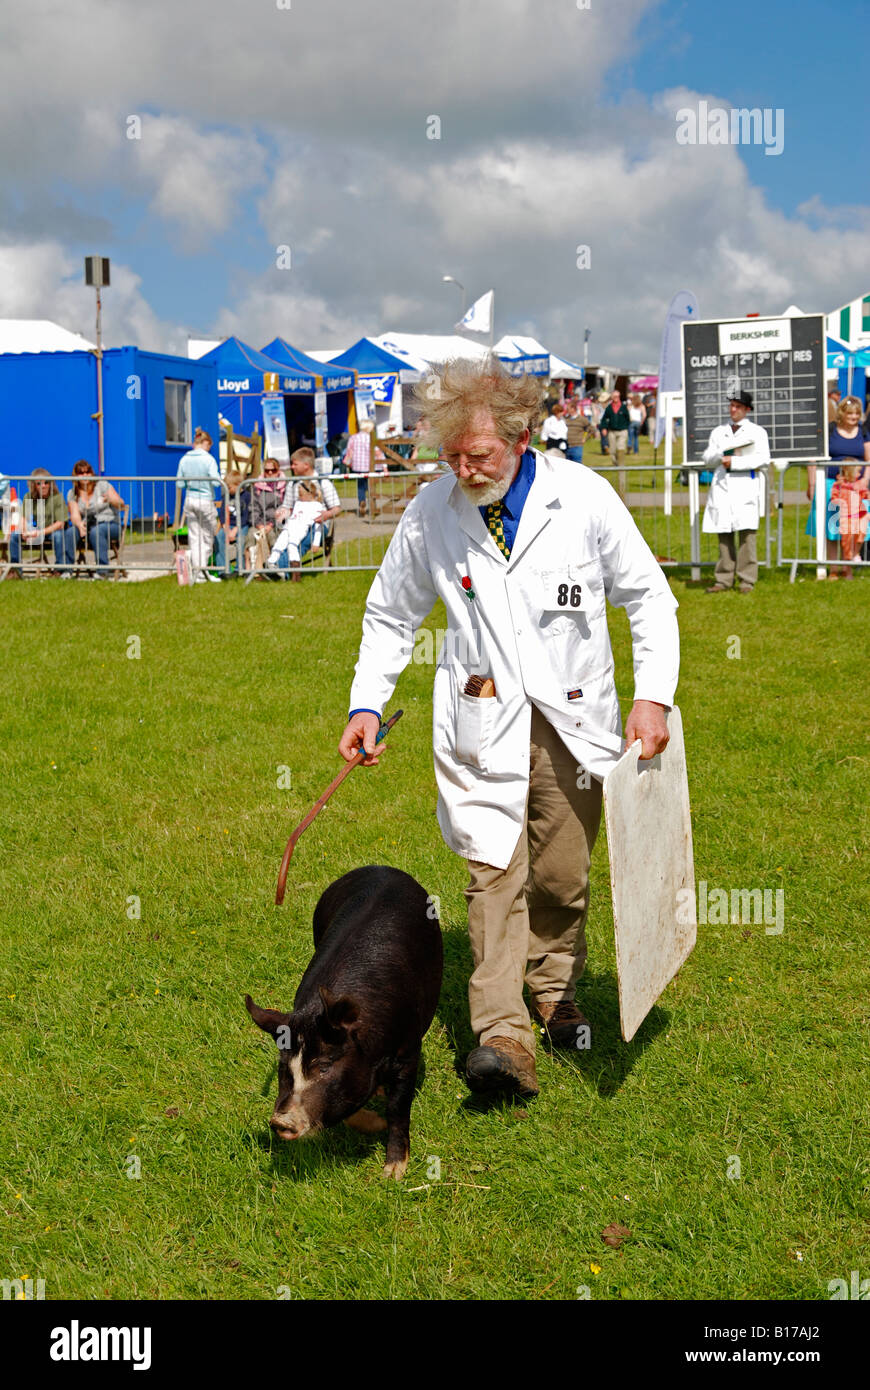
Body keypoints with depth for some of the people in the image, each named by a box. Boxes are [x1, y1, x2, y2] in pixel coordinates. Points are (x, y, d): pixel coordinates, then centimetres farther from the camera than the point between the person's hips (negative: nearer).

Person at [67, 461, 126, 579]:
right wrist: (80, 525, -28)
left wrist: (110, 499, -23)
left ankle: (102, 570, -41)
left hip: (110, 524, -2)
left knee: (96, 531, -38)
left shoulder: (103, 485, 5)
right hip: (87, 526, 2)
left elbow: (121, 506, 0)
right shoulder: (72, 494, 10)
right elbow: (75, 515, -4)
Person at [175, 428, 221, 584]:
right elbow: (216, 481, -15)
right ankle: (204, 568, 9)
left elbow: (179, 484, 3)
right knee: (207, 536, 9)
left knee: (194, 537, 7)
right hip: (206, 501, -4)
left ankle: (197, 574, 7)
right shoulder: (208, 459, -10)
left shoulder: (184, 459, 2)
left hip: (190, 501, 4)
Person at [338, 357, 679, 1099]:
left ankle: (556, 992, 35)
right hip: (482, 722, 0)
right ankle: (502, 1036, -10)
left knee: (562, 876, 10)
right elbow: (391, 614, 10)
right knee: (494, 871, -10)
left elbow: (650, 597, 1)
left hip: (571, 717, 0)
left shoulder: (583, 496, -9)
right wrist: (366, 704, 2)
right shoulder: (430, 513, -5)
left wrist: (654, 695, -9)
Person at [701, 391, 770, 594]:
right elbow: (707, 458, 12)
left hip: (746, 486, -3)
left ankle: (747, 581, -6)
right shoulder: (719, 432, 21)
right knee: (724, 535, 0)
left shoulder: (757, 431, 10)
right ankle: (723, 580, 3)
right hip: (721, 487, 3)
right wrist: (722, 454, -9)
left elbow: (763, 458, -4)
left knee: (746, 534, -9)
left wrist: (734, 462, -9)